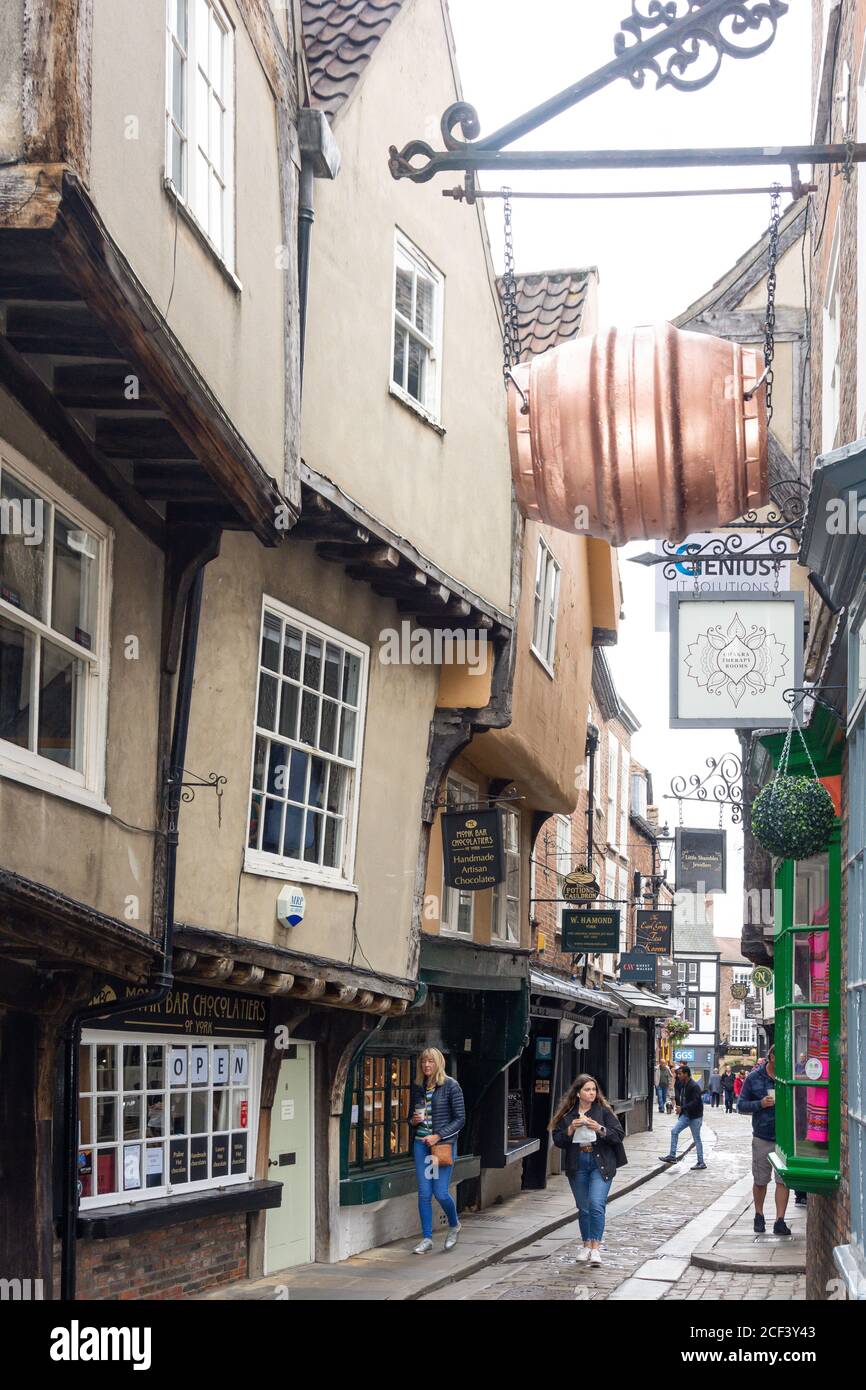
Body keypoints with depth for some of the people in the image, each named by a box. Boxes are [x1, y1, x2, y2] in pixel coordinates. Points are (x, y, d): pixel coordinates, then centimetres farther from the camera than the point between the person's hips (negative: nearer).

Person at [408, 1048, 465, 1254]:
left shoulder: (450, 1086, -6)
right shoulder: (418, 1087, 8)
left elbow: (460, 1118, -7)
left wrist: (438, 1136, -14)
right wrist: (413, 1120, -4)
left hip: (444, 1143, -4)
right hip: (421, 1143, 4)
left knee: (441, 1192, -6)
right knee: (424, 1193, 1)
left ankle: (454, 1225, 23)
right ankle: (427, 1239, 9)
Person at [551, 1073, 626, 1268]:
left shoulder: (603, 1111, -1)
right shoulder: (567, 1114, 4)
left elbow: (619, 1135, -3)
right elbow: (557, 1140, 3)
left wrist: (600, 1129, -18)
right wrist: (570, 1130, -14)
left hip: (600, 1164, -3)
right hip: (577, 1166, 3)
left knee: (596, 1204, -16)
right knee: (583, 1208, 11)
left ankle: (596, 1248, -13)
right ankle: (587, 1245, 25)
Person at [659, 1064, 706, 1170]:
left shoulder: (694, 1086, -19)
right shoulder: (682, 1085, 7)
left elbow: (695, 1102, -26)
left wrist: (682, 1108, -30)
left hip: (695, 1116, -8)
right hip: (685, 1115, 8)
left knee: (697, 1139, 0)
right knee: (674, 1131, 1)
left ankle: (701, 1163, 9)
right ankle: (672, 1156, 5)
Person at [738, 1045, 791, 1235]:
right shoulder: (754, 1078, 1)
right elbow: (741, 1105, 3)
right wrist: (760, 1104, -13)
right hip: (762, 1138, 0)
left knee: (783, 1180, -4)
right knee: (760, 1181, 10)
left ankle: (780, 1221, -1)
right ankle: (759, 1216, 29)